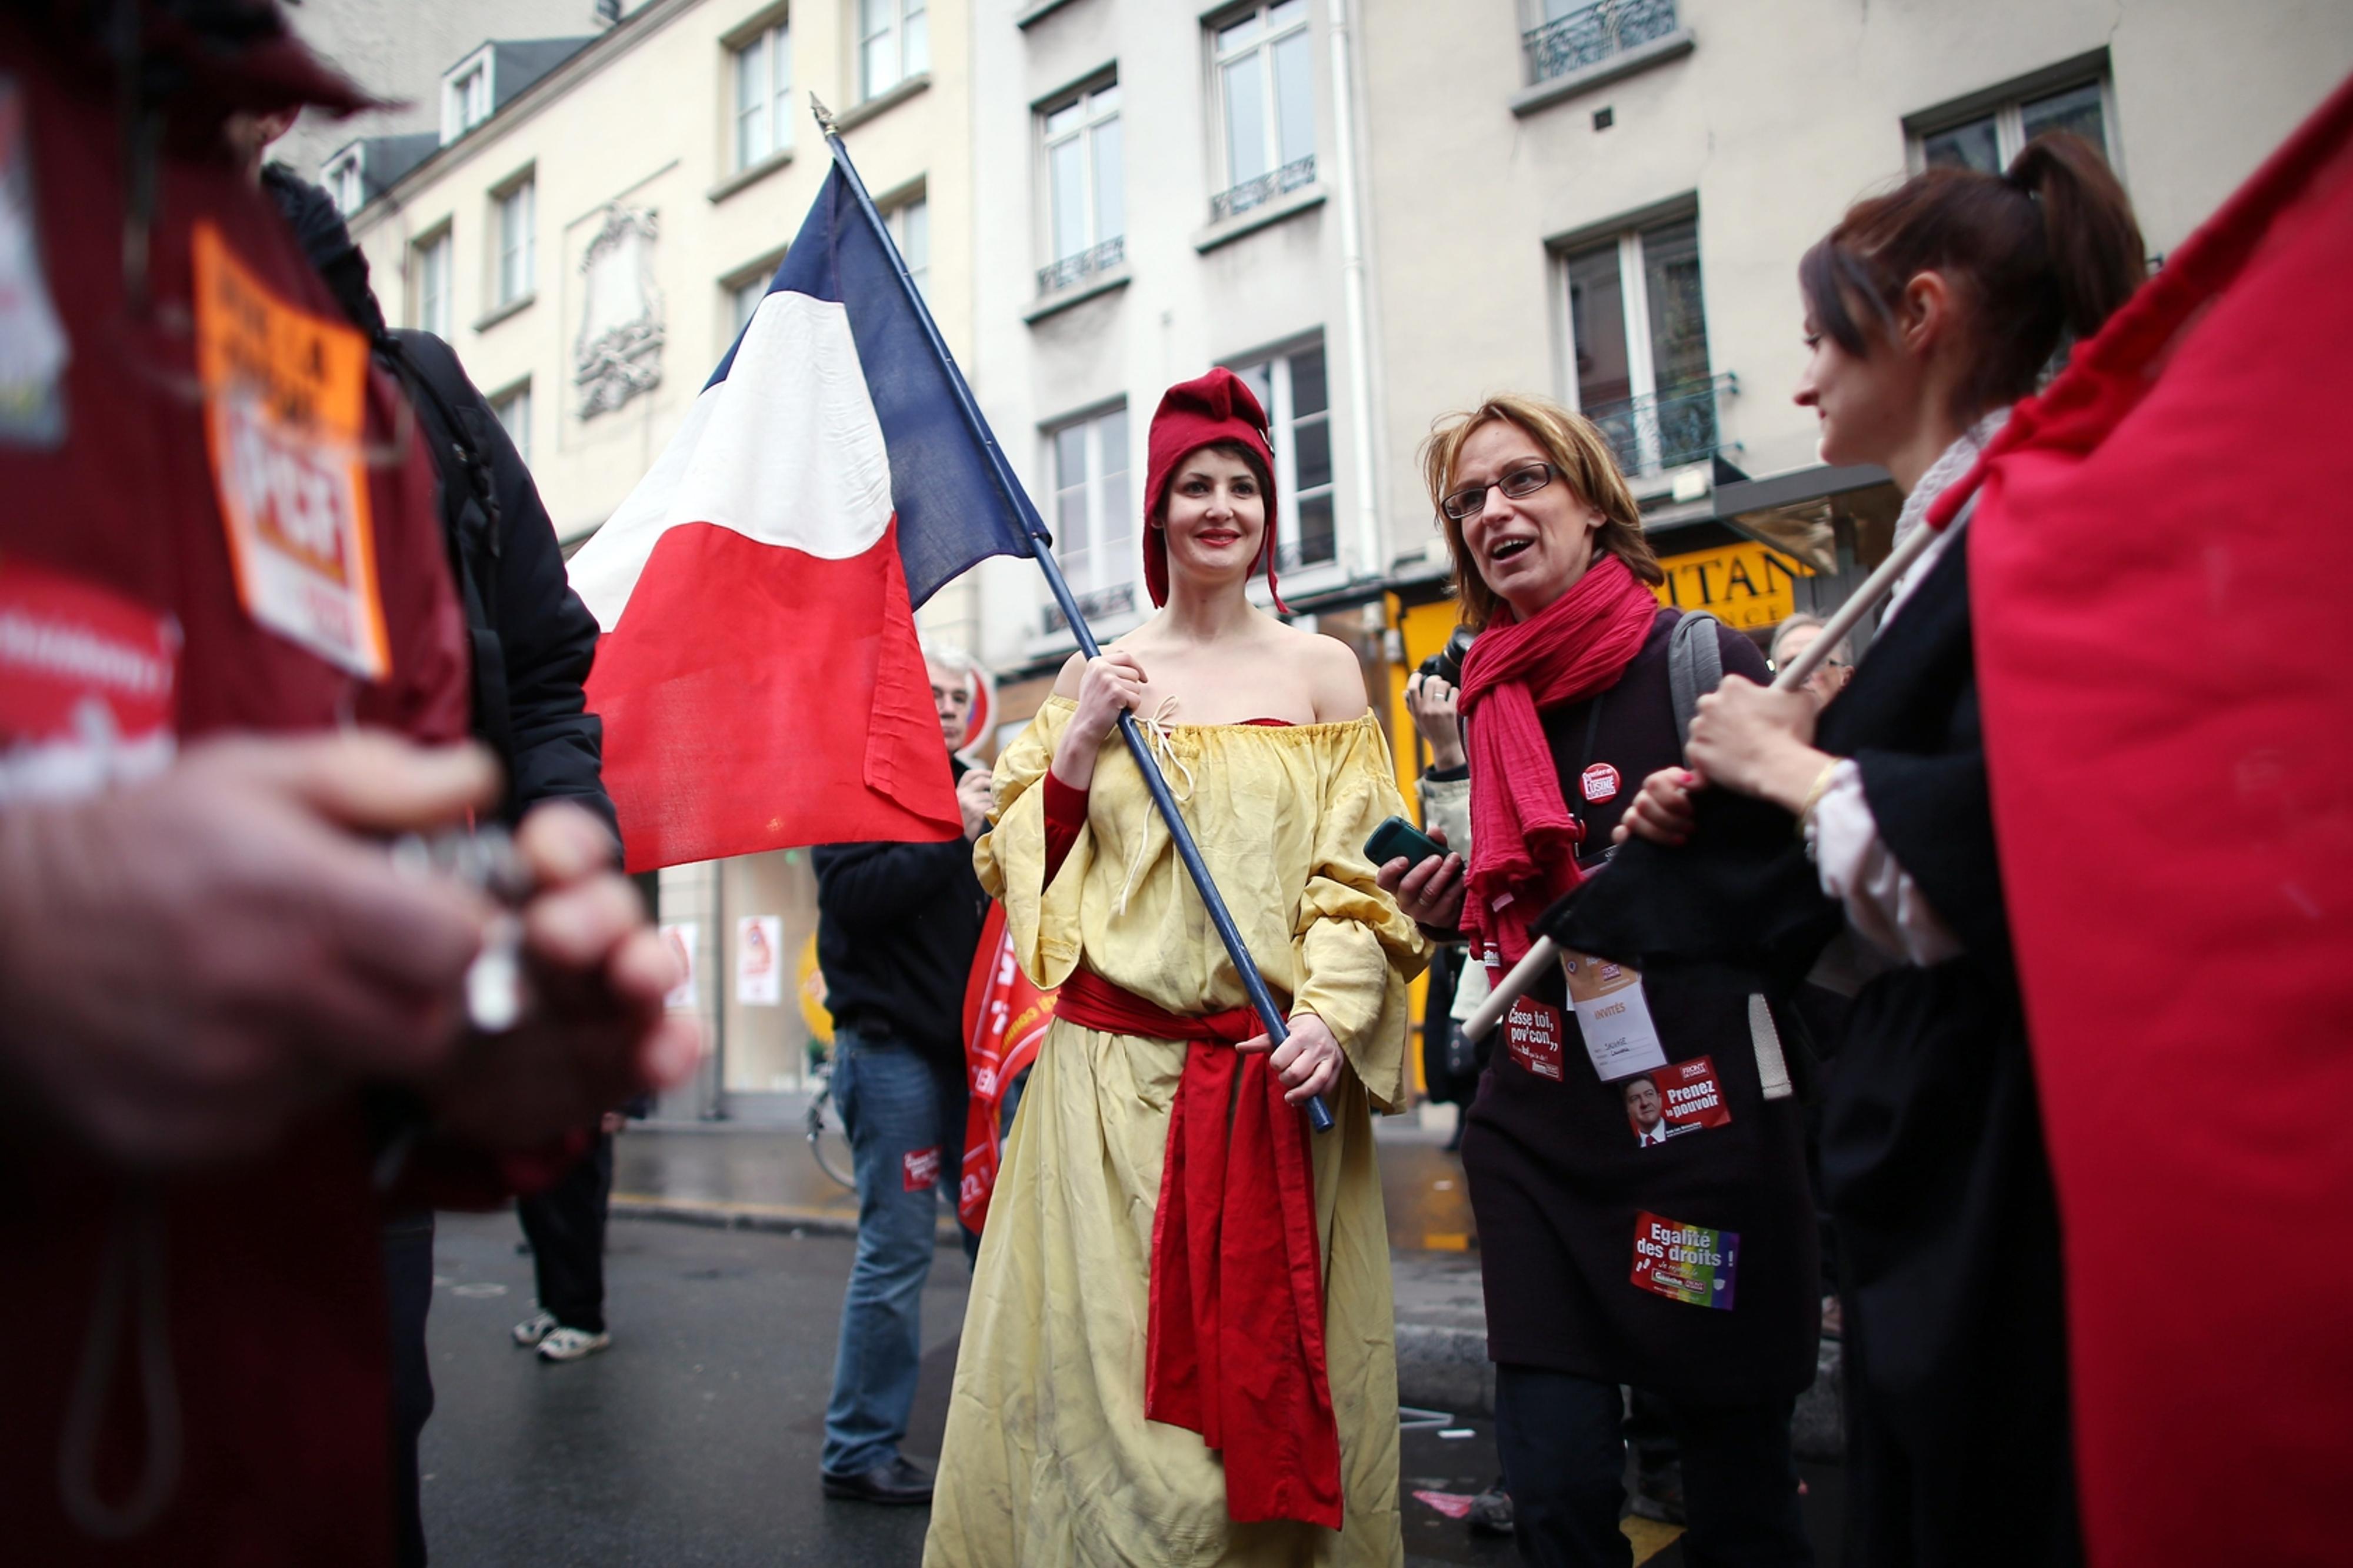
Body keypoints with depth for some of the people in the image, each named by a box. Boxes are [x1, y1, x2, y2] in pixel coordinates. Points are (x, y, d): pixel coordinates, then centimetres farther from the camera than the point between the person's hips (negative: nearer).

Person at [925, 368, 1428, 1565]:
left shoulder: (1322, 670, 6)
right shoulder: (1098, 673, 9)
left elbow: (1360, 870, 3)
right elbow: (1020, 865, 8)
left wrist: (1333, 1012, -12)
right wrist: (1083, 737, -6)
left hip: (1276, 1075, 0)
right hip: (1115, 1068, 1)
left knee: (1269, 1366, 5)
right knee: (1102, 1356, 1)